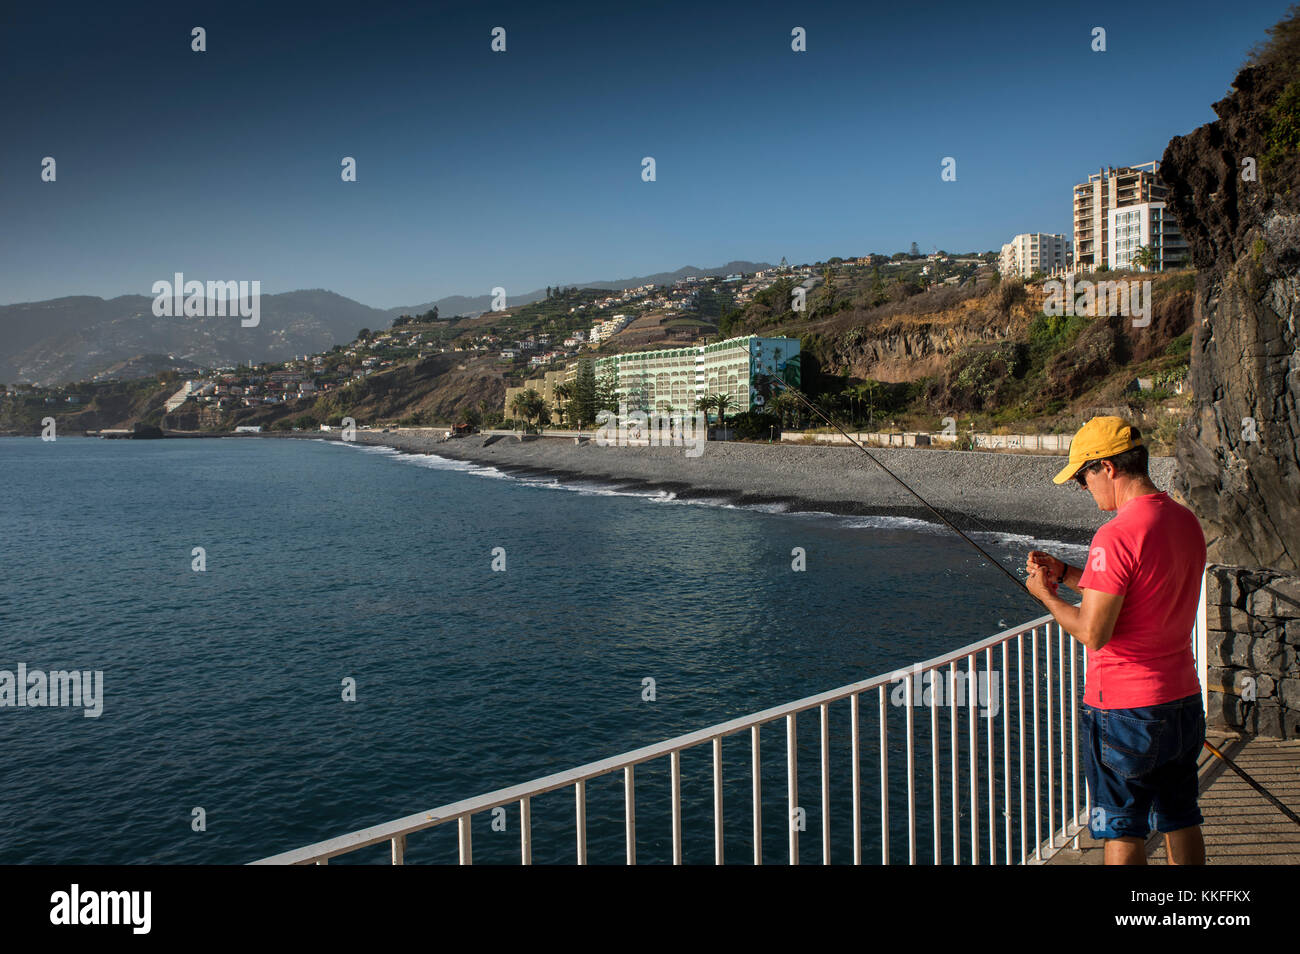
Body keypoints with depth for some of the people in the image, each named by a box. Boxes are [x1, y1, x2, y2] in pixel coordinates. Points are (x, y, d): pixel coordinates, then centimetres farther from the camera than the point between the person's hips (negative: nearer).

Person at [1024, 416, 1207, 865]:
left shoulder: (1117, 536, -23)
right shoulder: (1187, 521, 4)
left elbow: (1092, 633, -23)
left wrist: (1046, 595, -7)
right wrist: (1066, 574, 11)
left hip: (1123, 710, -8)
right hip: (1183, 700, 8)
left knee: (1122, 832, 5)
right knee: (1181, 821, 20)